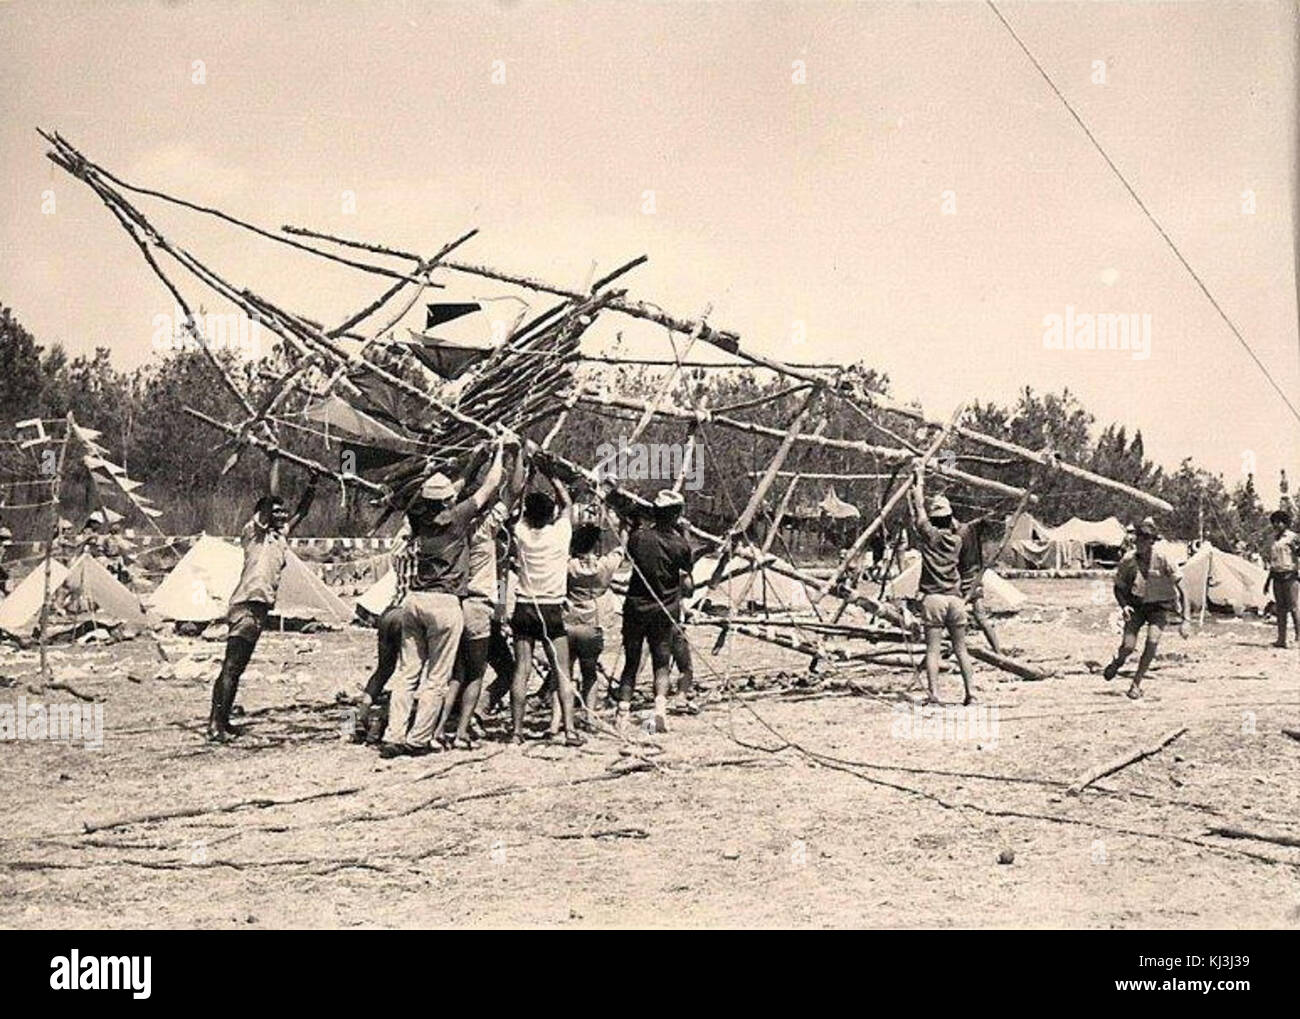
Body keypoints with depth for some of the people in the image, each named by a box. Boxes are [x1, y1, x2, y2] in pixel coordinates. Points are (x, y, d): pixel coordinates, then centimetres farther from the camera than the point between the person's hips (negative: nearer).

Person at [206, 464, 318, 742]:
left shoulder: (280, 535, 18)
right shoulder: (254, 531, -2)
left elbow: (301, 511, 26)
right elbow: (271, 497, -11)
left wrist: (312, 483, 16)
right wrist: (275, 462, -4)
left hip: (260, 608, 9)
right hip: (247, 604, -9)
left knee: (235, 669, 11)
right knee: (231, 667, -11)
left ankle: (220, 721, 15)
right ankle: (216, 724, -14)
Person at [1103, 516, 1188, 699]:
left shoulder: (1163, 560, -21)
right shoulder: (1128, 560, -13)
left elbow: (1181, 591, -17)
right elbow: (1118, 587, 3)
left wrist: (1184, 620, -22)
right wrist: (1124, 606, -18)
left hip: (1159, 607, -1)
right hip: (1137, 606, 1)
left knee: (1152, 641, -26)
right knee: (1128, 646, -14)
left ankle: (1137, 682, -8)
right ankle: (1117, 661, 25)